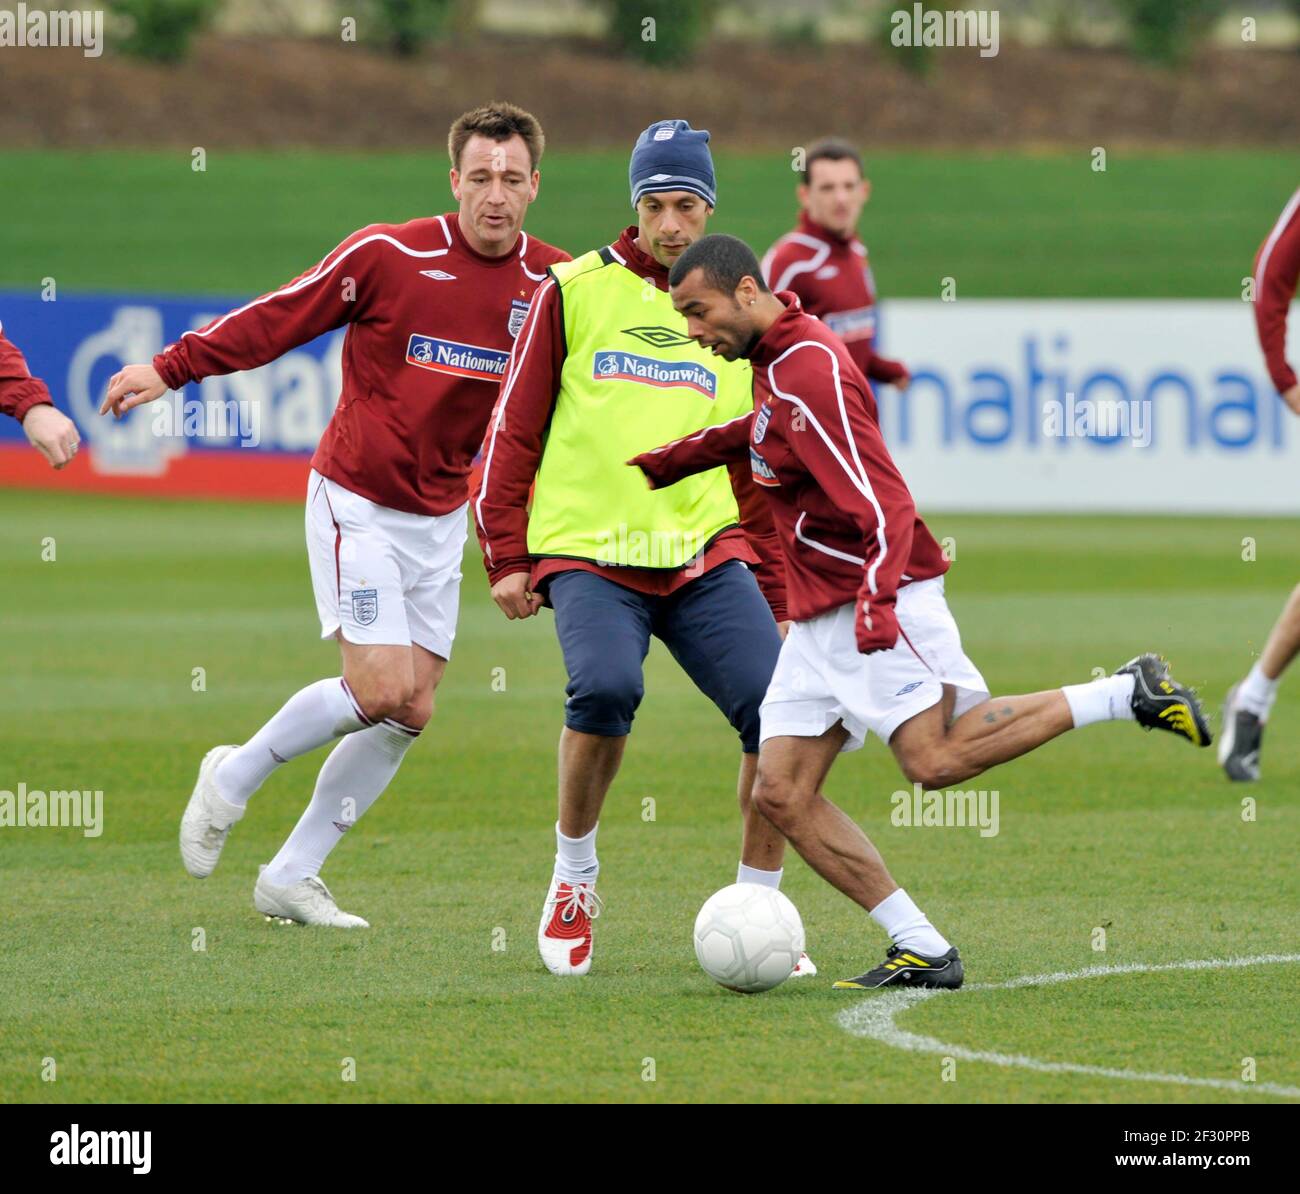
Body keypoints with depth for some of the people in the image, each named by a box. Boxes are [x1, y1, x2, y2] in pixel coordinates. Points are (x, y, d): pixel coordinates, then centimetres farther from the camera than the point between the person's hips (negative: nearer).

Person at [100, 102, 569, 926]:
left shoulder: (554, 285, -2)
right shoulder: (387, 256, -14)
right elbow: (277, 319, -7)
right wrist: (172, 368, -9)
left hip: (442, 518, 5)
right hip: (359, 506, -5)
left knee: (413, 712, 2)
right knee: (382, 690, -17)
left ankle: (291, 878, 13)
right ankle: (235, 779, 8)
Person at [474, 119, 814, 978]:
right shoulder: (576, 290, 6)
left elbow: (759, 472, 18)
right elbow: (514, 427, 8)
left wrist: (776, 603, 14)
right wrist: (505, 556, 2)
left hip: (706, 554, 3)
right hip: (589, 550, -3)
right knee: (606, 684, -30)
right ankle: (574, 876, -5)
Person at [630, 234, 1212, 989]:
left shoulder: (809, 373, -16)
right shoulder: (777, 364, 14)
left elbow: (884, 503, -24)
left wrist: (877, 601, -37)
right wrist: (661, 465, 45)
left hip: (878, 600, -10)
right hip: (818, 616, 10)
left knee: (935, 759, -25)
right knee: (781, 794, -2)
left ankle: (1128, 695, -11)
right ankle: (923, 953, -5)